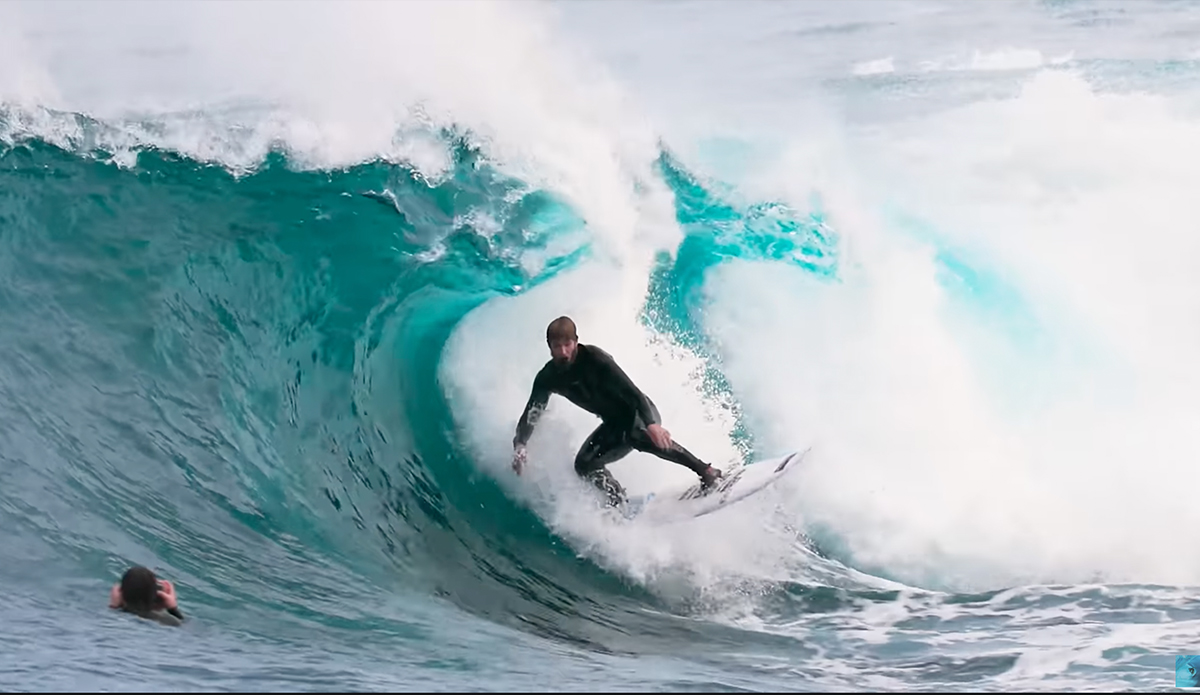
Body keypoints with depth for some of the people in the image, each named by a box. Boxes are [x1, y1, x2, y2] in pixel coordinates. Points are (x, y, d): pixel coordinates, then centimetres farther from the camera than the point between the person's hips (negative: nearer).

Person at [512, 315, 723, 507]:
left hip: (637, 411, -7)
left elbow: (629, 388, -28)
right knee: (584, 464, -9)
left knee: (637, 435, -38)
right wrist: (520, 446, -20)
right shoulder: (548, 378, -6)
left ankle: (706, 472, -38)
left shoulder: (592, 357, -21)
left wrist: (651, 423, -40)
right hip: (614, 423, 7)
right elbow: (531, 414, -1)